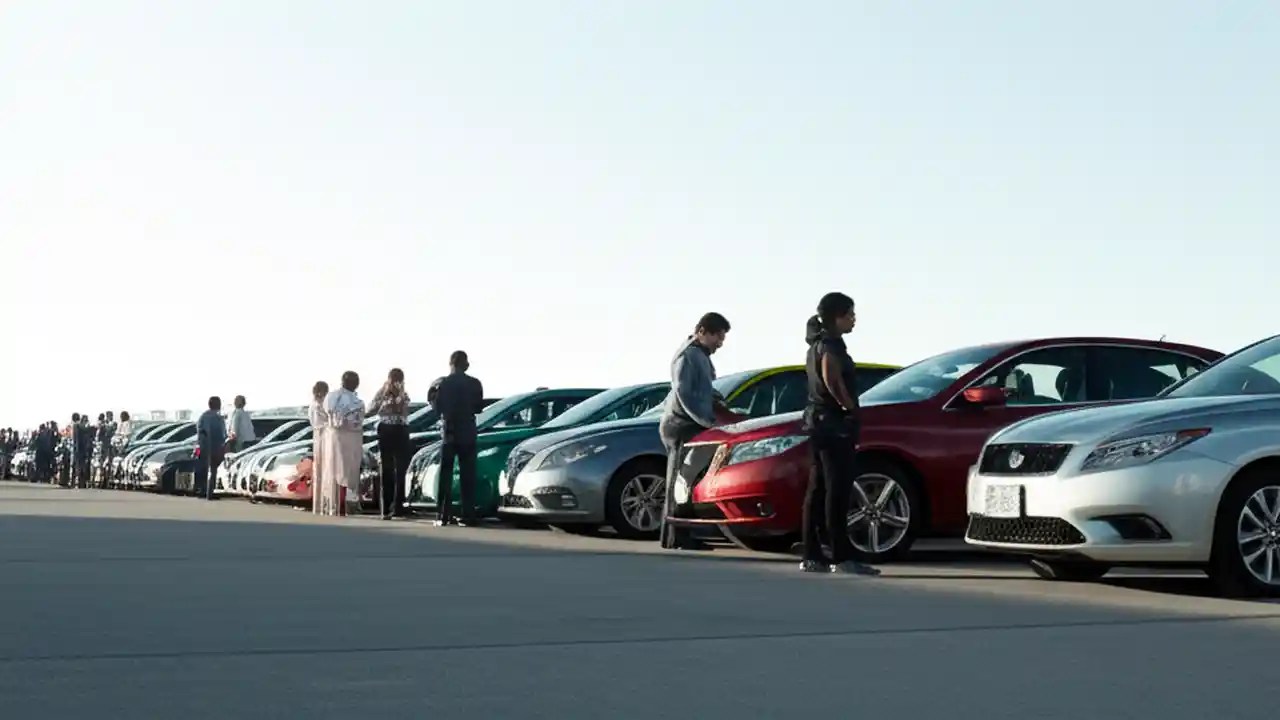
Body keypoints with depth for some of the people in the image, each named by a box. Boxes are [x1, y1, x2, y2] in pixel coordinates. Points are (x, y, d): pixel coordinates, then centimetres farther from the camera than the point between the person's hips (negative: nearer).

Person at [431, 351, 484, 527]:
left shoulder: (445, 383, -7)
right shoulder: (474, 384, 0)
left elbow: (438, 408, -5)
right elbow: (479, 407, 9)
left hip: (449, 433, -1)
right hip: (468, 434, 2)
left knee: (445, 475, 3)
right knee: (467, 475, 3)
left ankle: (443, 516, -3)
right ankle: (467, 515, -2)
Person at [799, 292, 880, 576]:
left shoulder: (818, 344, 18)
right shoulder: (831, 345, -13)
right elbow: (831, 377, -29)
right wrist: (849, 406, -17)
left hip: (817, 421, 10)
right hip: (833, 424, -10)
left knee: (818, 489, 9)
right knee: (837, 491, -11)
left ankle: (812, 556, 10)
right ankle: (842, 558, -12)